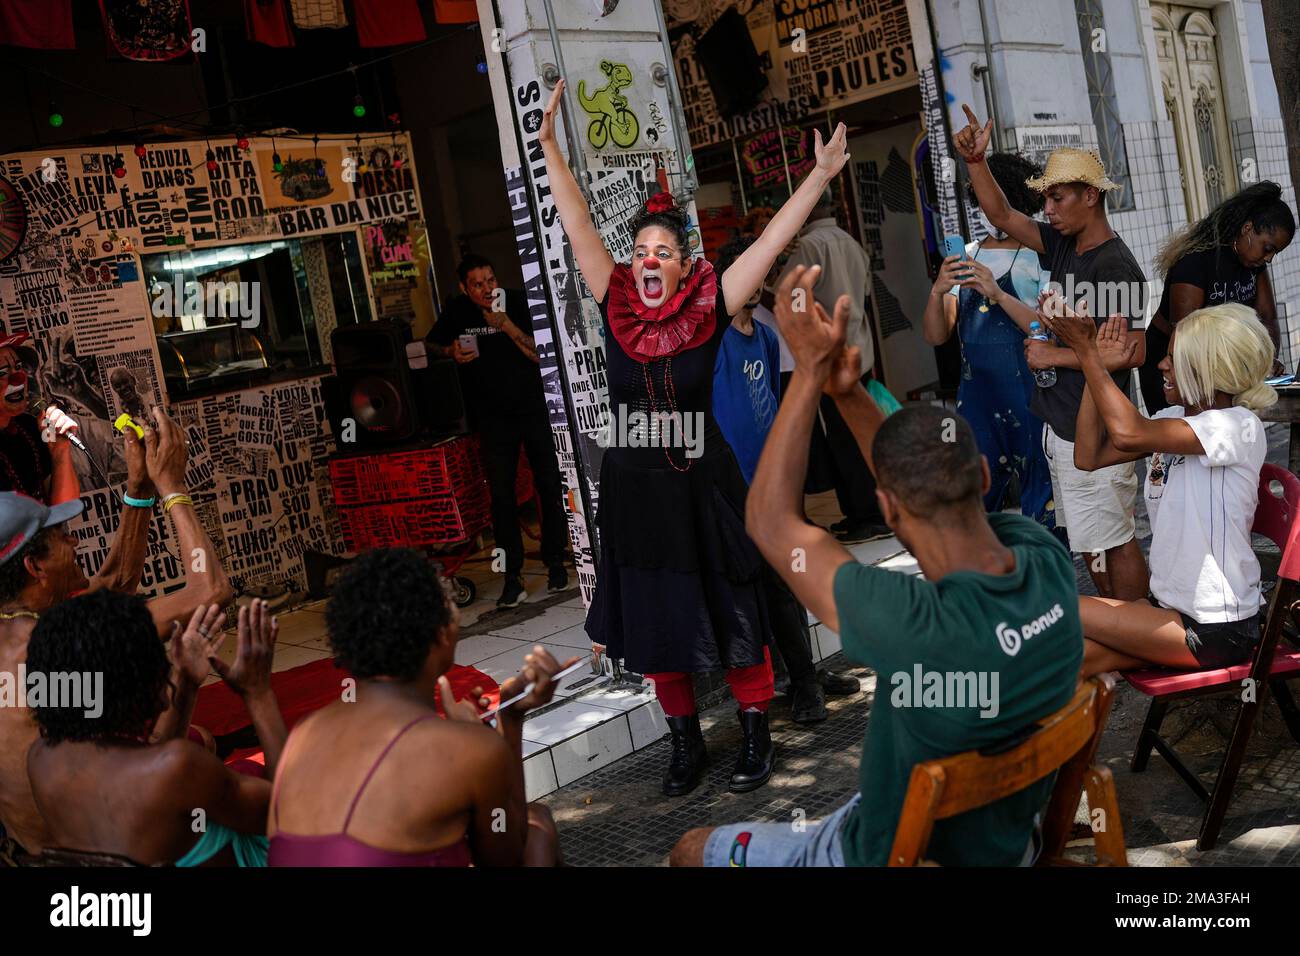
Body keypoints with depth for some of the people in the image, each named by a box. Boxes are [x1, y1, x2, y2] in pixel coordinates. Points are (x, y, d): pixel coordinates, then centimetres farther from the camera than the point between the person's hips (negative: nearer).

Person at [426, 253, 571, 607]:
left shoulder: (517, 302, -6)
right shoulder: (457, 311, -1)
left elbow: (540, 354, -11)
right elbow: (430, 345, 12)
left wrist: (507, 326, -24)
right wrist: (451, 352, -9)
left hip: (533, 408, -1)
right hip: (493, 416, 1)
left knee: (549, 485, 3)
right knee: (501, 494, -2)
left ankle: (555, 563, 18)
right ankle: (512, 576, 1)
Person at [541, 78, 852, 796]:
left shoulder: (708, 310, -7)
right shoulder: (616, 306, -2)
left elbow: (771, 241, -11)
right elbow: (577, 226, -5)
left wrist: (820, 175, -15)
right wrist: (549, 146, -9)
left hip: (702, 483, -3)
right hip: (634, 486, 3)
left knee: (732, 615, 5)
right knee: (653, 619, 12)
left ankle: (755, 736, 23)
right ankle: (685, 743, 29)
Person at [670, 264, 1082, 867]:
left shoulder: (920, 629, -41)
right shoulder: (1048, 559, -22)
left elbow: (769, 523, -26)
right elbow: (941, 485, -2)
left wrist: (810, 372, -23)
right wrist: (849, 393, -11)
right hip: (1011, 845, 6)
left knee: (692, 852, 16)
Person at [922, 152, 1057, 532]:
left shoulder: (1039, 257, -2)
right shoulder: (963, 259, 12)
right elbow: (936, 336, 8)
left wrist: (998, 294, -23)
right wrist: (937, 292, -11)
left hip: (1030, 399, -4)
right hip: (976, 397, 4)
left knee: (1041, 508, 0)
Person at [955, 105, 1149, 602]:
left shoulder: (1115, 267, -18)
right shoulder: (1063, 245, 7)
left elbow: (1132, 352, -23)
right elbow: (1001, 215, 11)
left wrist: (1056, 356, -17)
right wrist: (975, 160, -2)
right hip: (1061, 425, 10)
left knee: (1114, 539, -1)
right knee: (1091, 541, 18)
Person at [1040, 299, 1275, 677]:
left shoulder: (1239, 427, -18)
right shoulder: (1172, 419, 8)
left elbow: (1128, 433, -31)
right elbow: (1089, 456, 1)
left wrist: (1086, 352, -23)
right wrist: (1096, 362, -2)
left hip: (1217, 631, -7)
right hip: (1169, 606, 7)